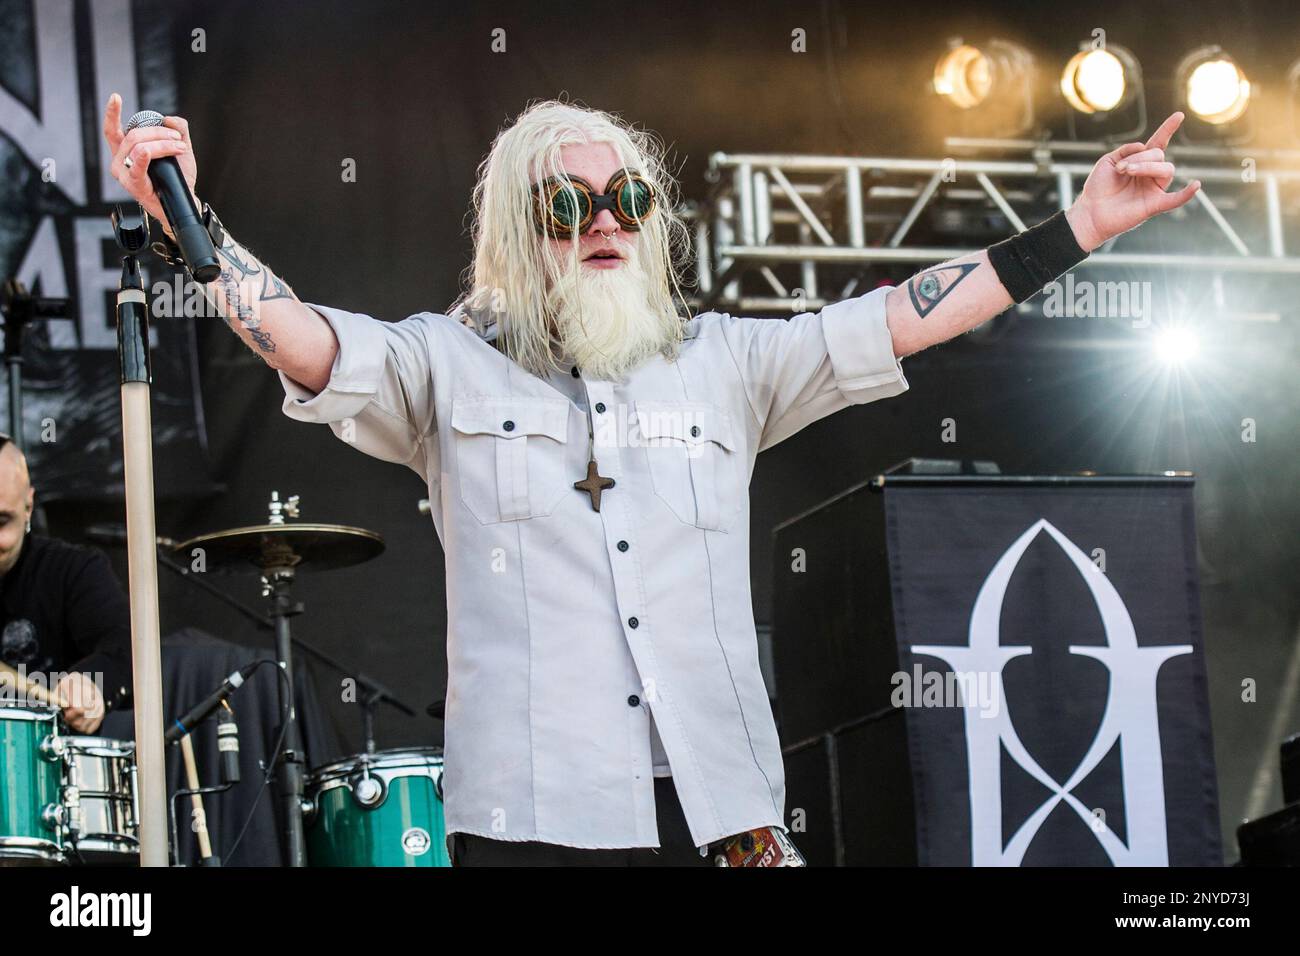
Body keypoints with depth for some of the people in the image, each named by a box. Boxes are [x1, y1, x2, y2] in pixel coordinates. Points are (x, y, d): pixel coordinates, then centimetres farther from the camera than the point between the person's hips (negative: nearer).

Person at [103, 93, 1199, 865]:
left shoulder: (726, 363, 16)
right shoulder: (449, 364, 8)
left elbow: (903, 318, 12)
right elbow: (306, 341, -7)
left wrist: (1079, 230, 5)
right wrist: (190, 218, -23)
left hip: (715, 809, 3)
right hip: (532, 814, -2)